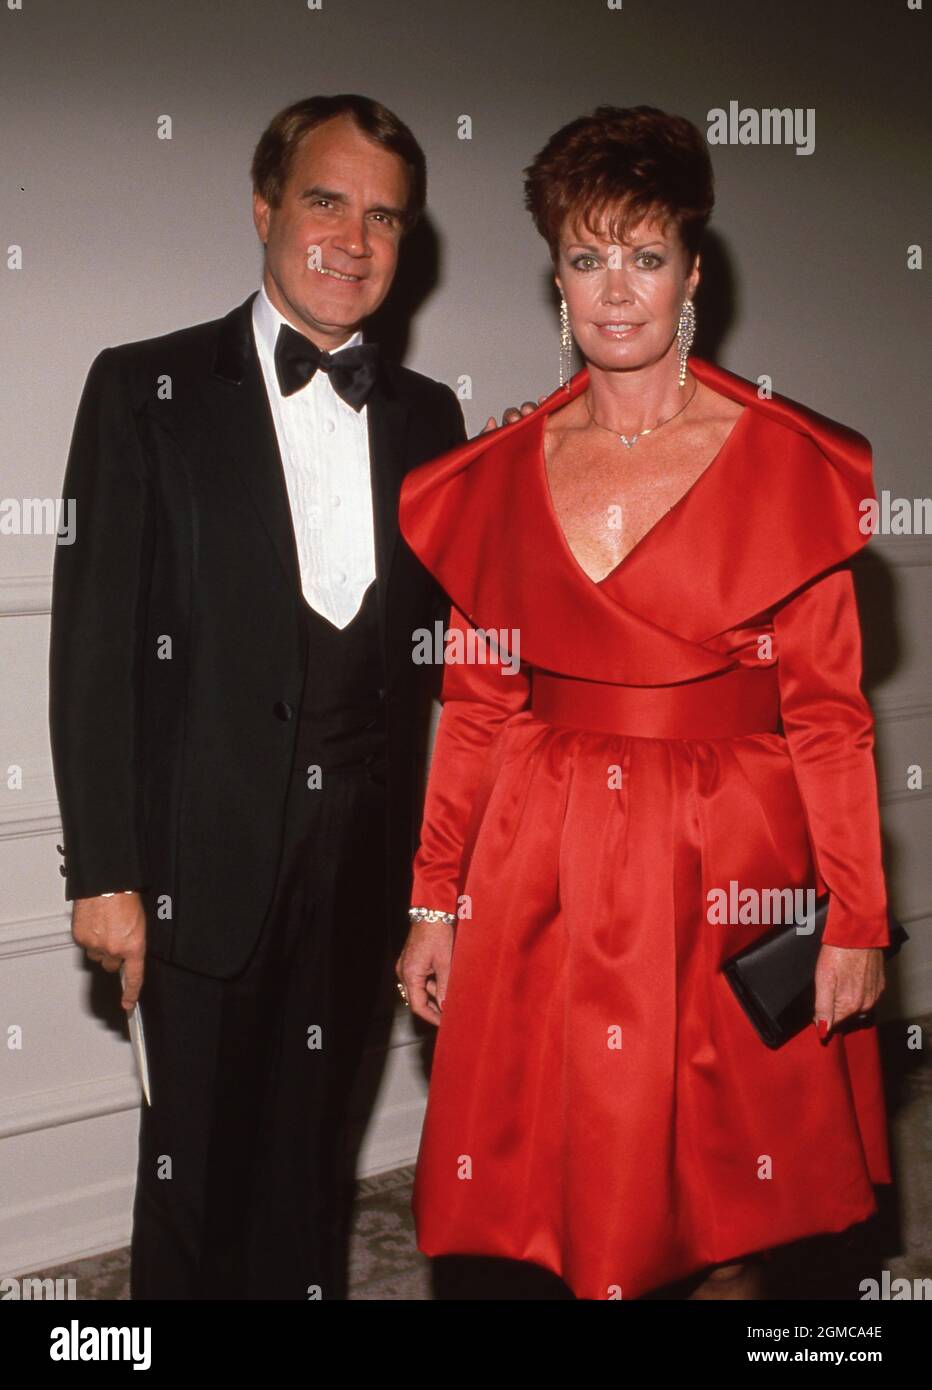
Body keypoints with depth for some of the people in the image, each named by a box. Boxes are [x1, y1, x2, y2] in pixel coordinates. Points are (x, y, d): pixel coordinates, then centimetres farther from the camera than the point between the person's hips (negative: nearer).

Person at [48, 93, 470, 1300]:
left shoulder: (425, 416, 7)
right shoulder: (148, 389, -4)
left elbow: (434, 630, 9)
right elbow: (95, 641, -8)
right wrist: (104, 871, -11)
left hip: (363, 851, 3)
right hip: (209, 856, -3)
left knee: (306, 1144, 17)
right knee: (199, 1155, 10)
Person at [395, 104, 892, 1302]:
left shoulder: (788, 463, -3)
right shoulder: (502, 473, 5)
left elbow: (828, 711, -4)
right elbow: (476, 705, 7)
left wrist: (855, 919, -7)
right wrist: (434, 903, 6)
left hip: (729, 867, -2)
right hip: (545, 871, 2)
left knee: (727, 1197, 9)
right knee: (565, 1183, 8)